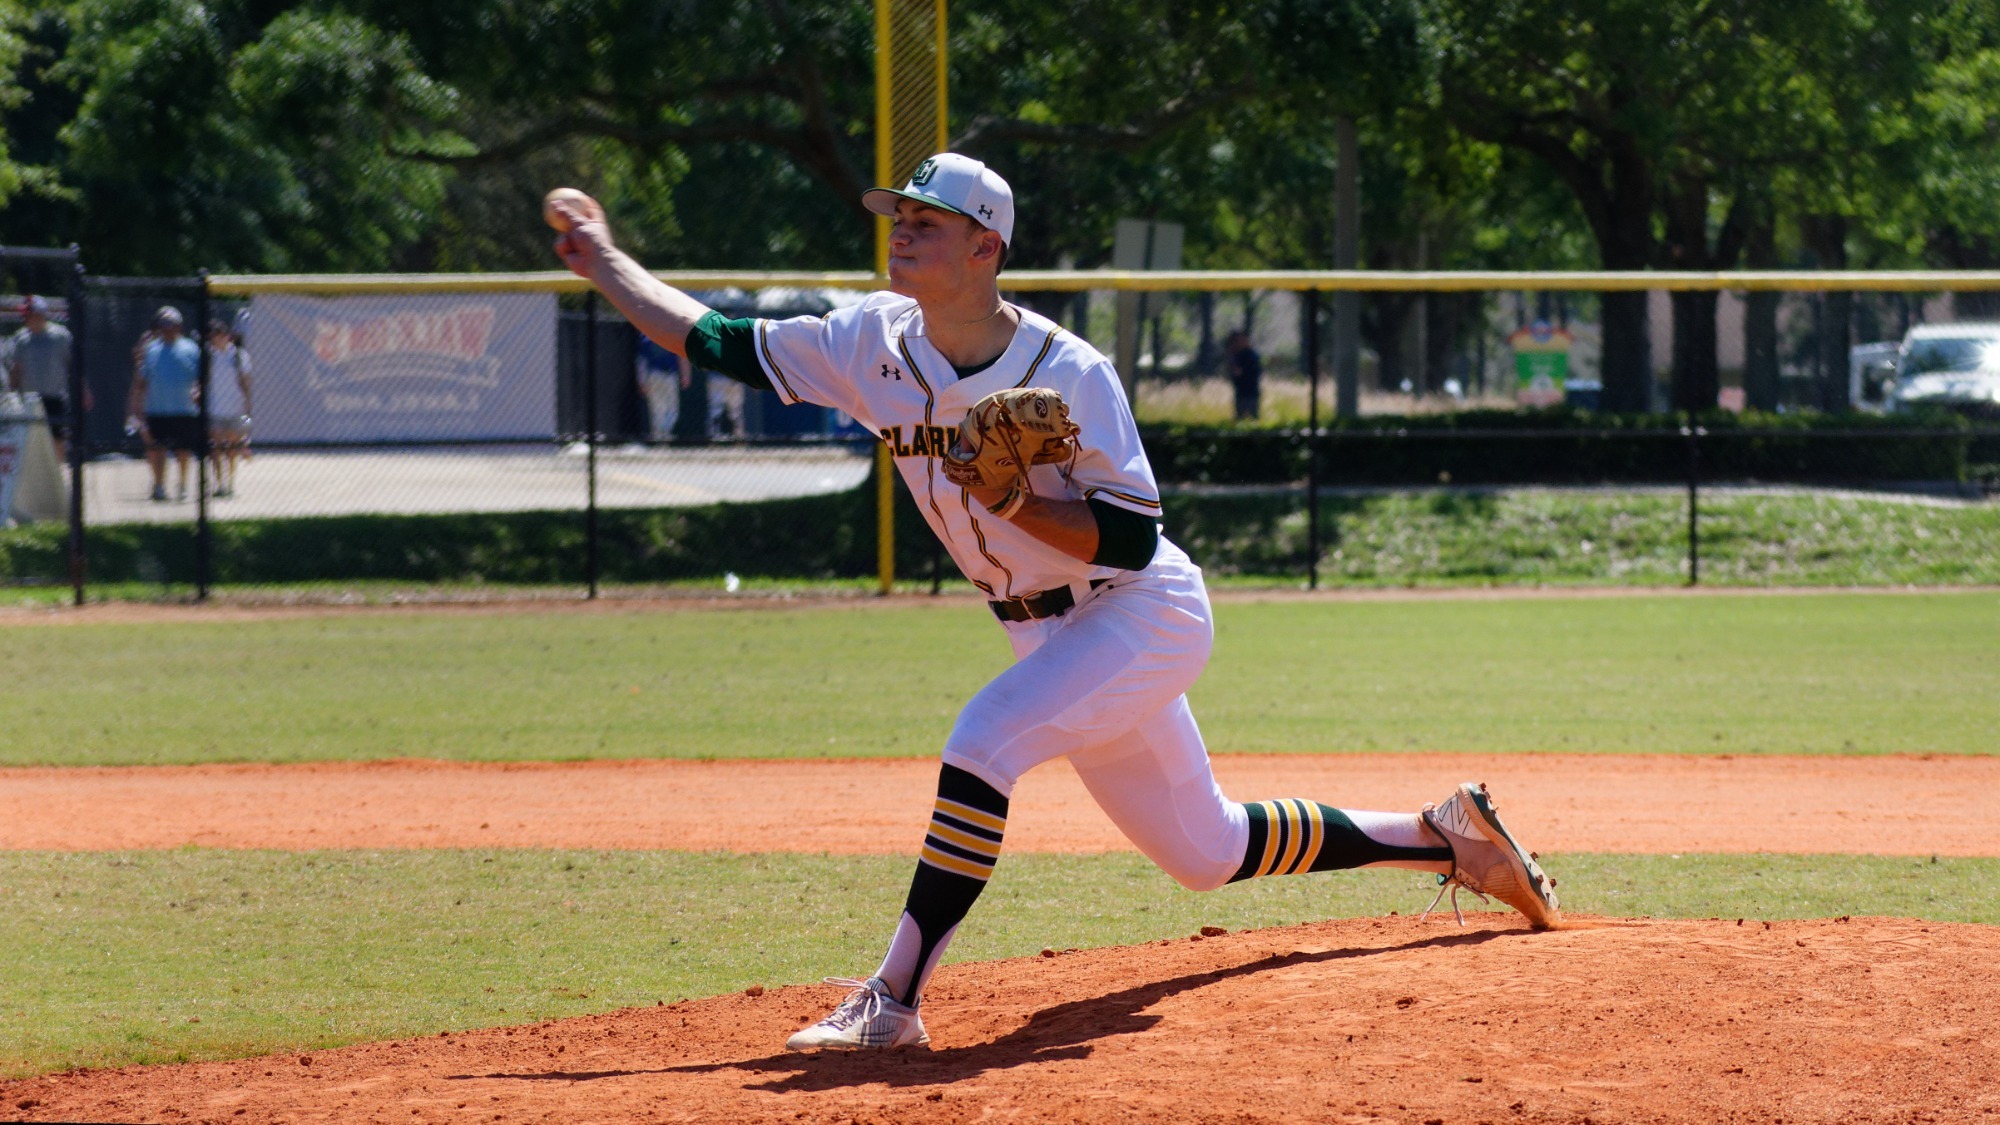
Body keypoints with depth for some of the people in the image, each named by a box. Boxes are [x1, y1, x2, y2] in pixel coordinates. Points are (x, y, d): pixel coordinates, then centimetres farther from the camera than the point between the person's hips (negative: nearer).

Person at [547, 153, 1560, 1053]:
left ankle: (895, 998, -26)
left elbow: (1131, 540, -22)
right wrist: (604, 264, -5)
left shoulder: (1068, 373, -22)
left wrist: (1012, 498, -33)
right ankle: (1447, 837, 32)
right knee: (1206, 853, 15)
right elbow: (712, 341, -2)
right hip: (1051, 637, 8)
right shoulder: (875, 344, -5)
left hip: (1147, 618, -8)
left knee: (982, 744, -29)